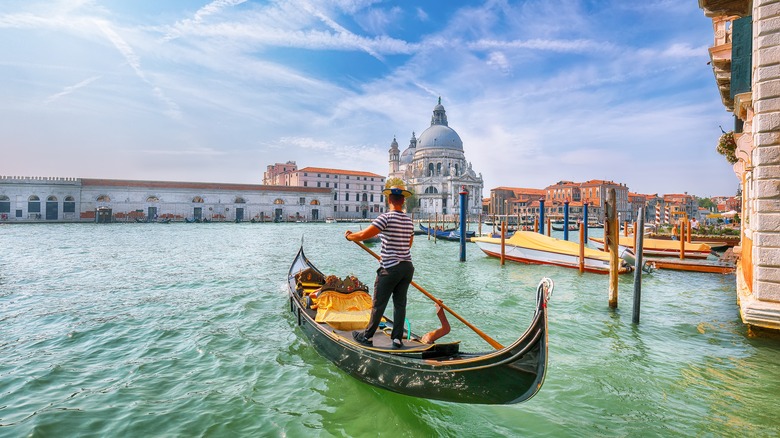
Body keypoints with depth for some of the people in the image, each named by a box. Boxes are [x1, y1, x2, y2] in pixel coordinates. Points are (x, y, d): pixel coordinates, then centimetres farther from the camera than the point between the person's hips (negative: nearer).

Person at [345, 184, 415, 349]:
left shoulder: (386, 217, -14)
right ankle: (397, 339, 18)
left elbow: (364, 234, -20)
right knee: (400, 303, 12)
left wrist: (349, 236, 1)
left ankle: (367, 337, 19)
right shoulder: (409, 221, 8)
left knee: (379, 304, 6)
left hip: (390, 269, -6)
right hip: (407, 267, 6)